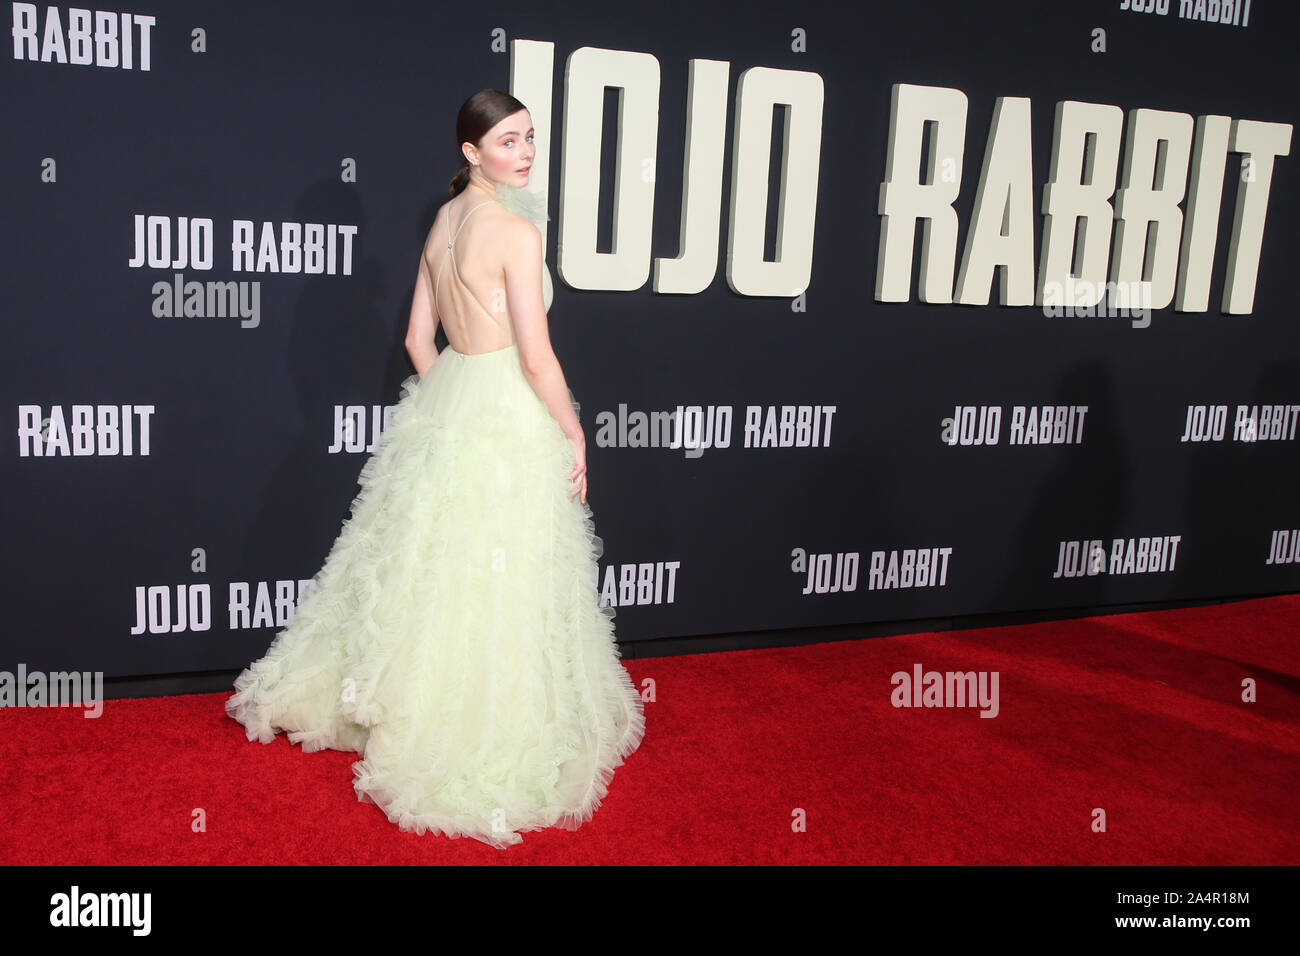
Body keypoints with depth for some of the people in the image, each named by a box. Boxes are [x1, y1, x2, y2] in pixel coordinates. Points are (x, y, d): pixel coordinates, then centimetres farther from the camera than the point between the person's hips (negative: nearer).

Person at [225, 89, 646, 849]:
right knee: (498, 588, 3)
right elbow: (536, 356, -18)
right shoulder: (517, 230, -16)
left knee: (434, 572, 19)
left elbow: (419, 339, 13)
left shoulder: (443, 222, 9)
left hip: (446, 407, 8)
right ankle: (491, 736, 16)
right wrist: (575, 433, -7)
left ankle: (416, 716, 35)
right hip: (511, 418, -8)